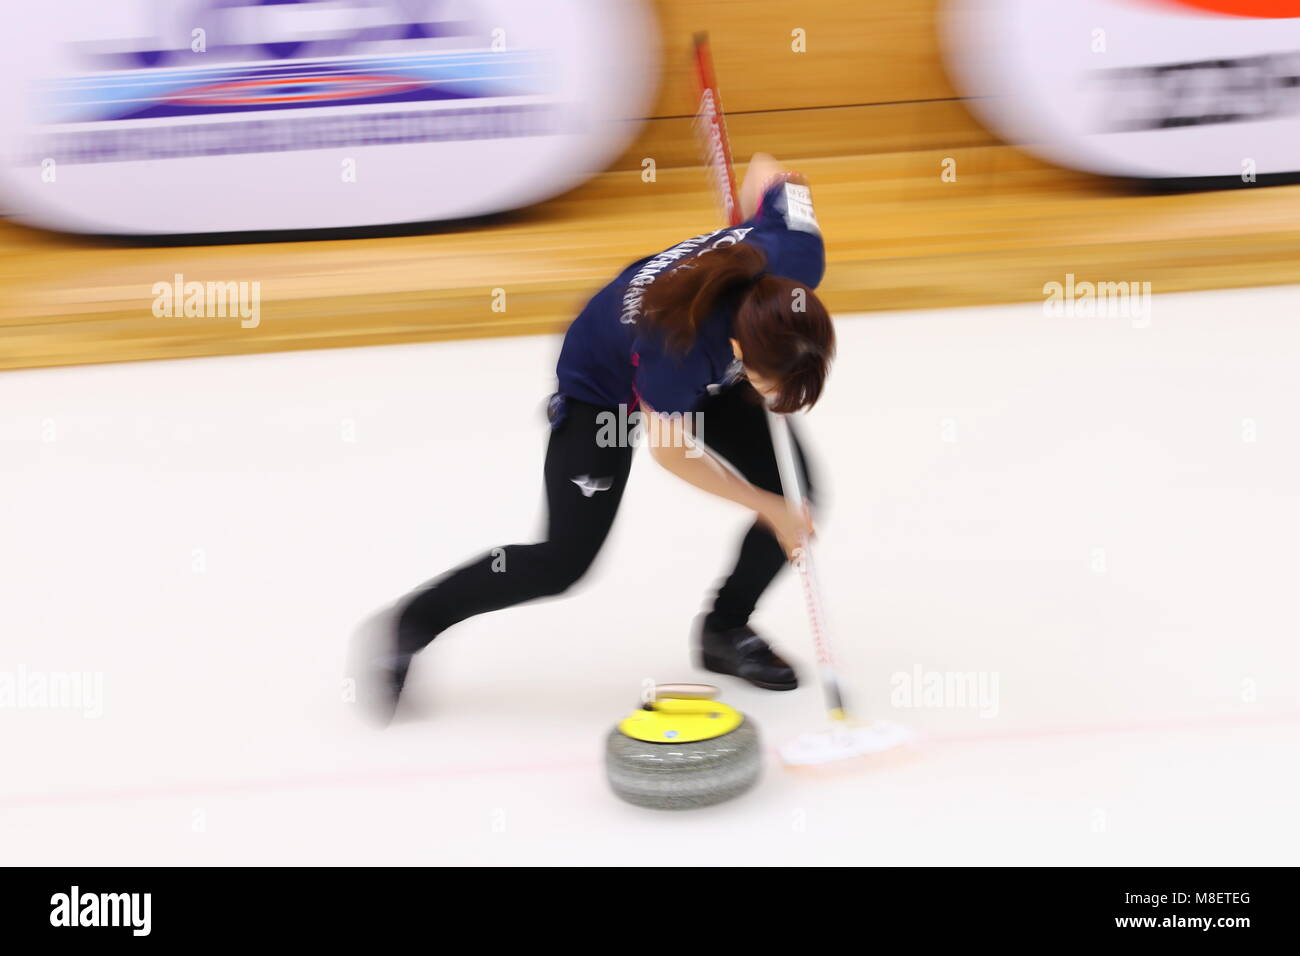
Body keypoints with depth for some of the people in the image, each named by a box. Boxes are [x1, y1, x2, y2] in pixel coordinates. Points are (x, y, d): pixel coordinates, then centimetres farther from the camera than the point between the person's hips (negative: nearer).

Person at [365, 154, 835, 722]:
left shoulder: (798, 253, -33)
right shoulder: (681, 343, -45)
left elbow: (766, 173, -10)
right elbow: (669, 451, -25)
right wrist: (767, 509, -20)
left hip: (710, 372, 6)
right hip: (605, 383, -6)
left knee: (798, 487, -6)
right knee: (563, 560, -7)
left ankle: (725, 631, 16)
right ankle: (412, 625, 12)